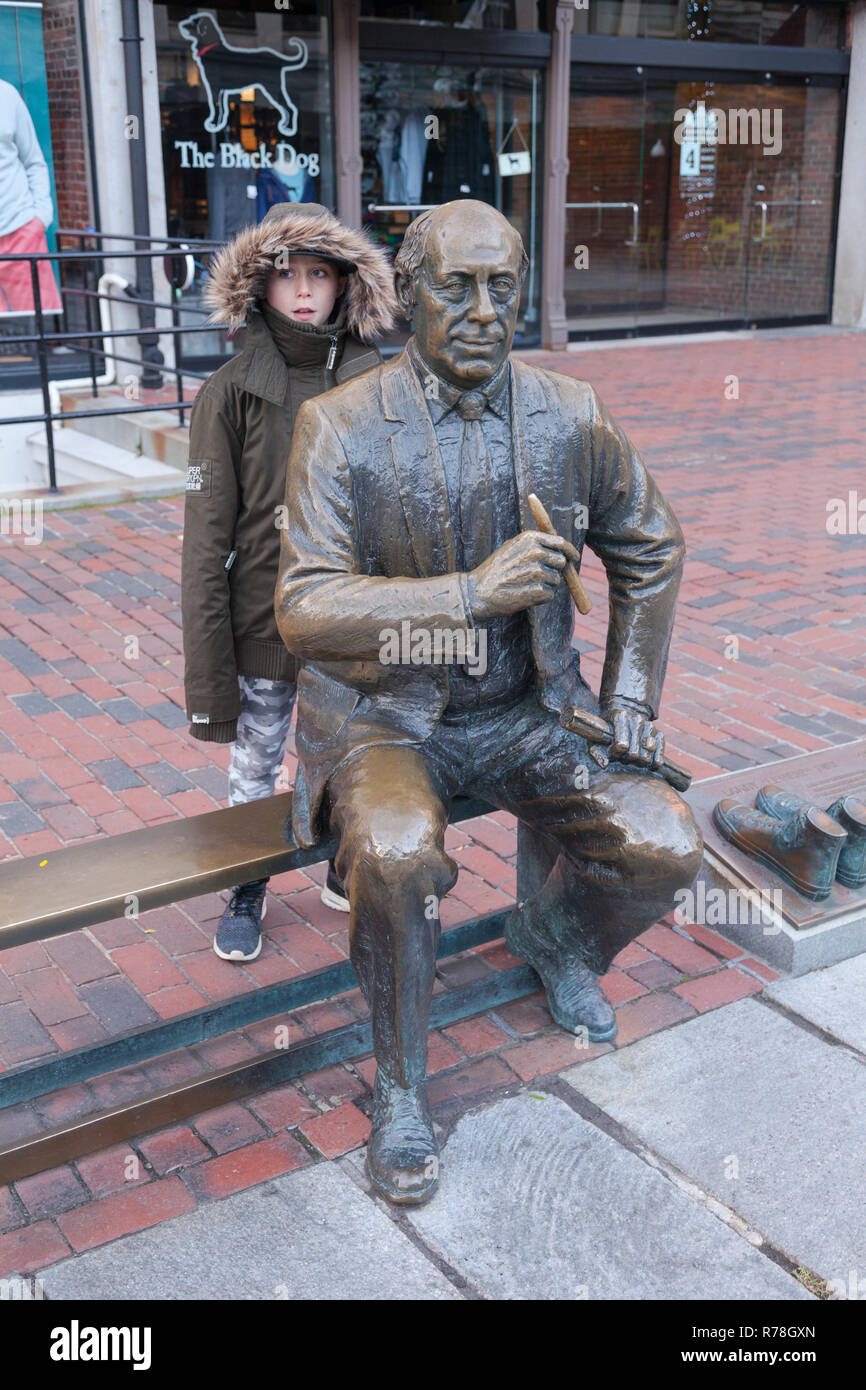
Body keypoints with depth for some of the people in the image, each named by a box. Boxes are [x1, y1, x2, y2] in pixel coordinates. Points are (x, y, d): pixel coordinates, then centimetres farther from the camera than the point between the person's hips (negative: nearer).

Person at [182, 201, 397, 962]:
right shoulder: (231, 393, -9)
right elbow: (207, 542, -9)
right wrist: (207, 675, -11)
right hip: (265, 629, -1)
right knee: (254, 771, 14)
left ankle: (344, 873, 42)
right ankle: (247, 892, 37)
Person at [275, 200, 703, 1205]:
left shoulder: (570, 417, -4)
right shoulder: (340, 427, -14)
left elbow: (650, 549, 11)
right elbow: (305, 611, -22)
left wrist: (630, 699, 5)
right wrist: (472, 594, -33)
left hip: (523, 708, 4)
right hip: (382, 717, -3)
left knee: (665, 848, -13)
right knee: (397, 853, -34)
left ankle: (551, 935, 24)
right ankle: (401, 1086, -5)